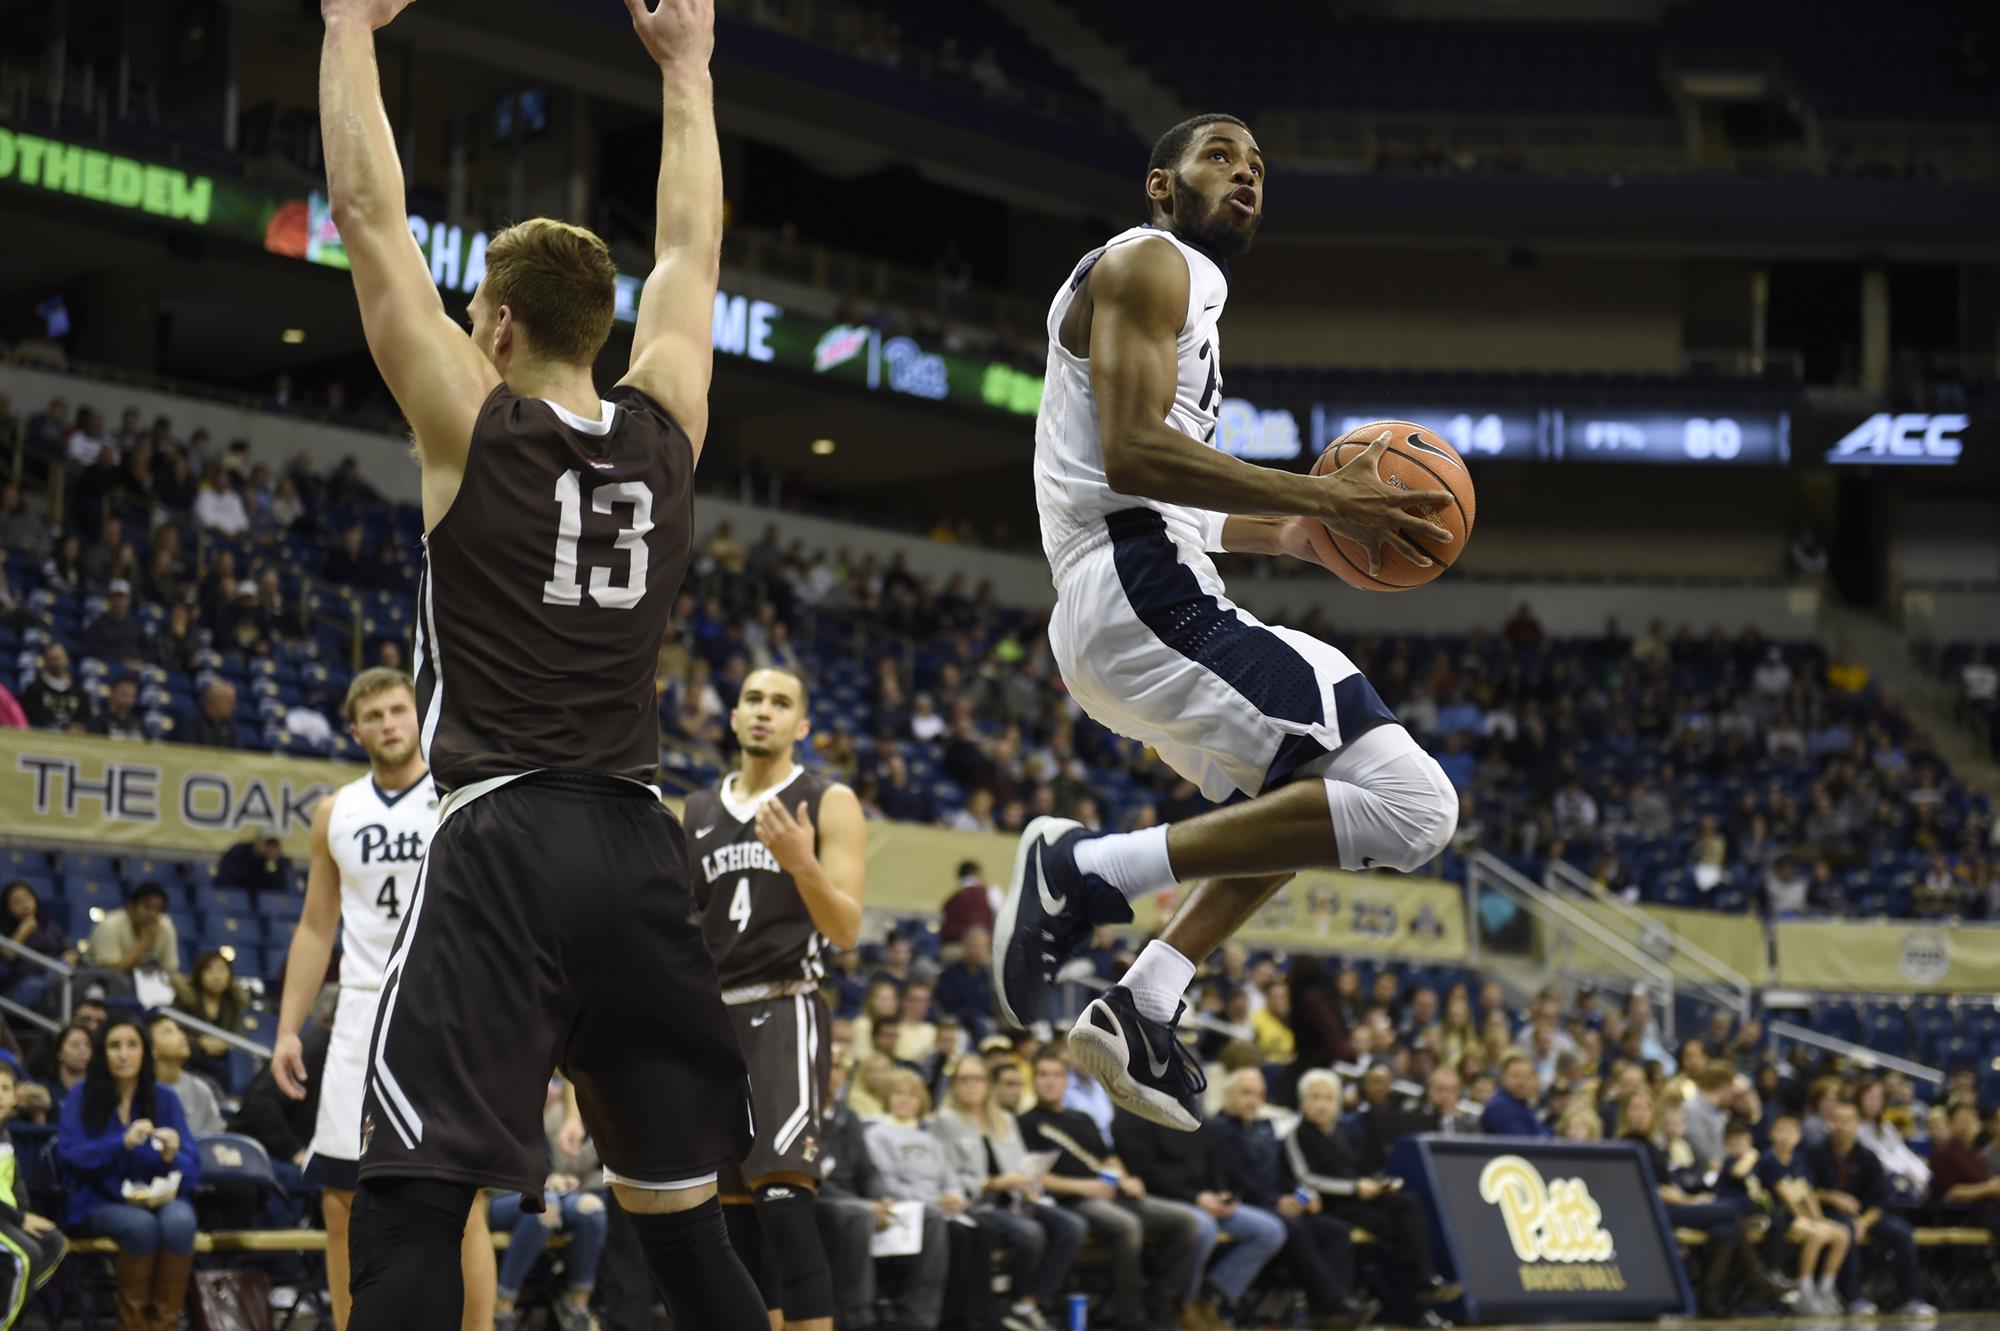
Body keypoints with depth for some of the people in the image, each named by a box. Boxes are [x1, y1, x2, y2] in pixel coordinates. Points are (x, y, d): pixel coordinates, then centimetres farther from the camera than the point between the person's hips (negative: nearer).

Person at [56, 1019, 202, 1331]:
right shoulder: (81, 1100, 1)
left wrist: (172, 1157, -22)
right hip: (98, 1204, -2)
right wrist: (122, 1143, -26)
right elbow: (68, 1156, -14)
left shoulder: (165, 1099, 5)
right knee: (140, 1224, -35)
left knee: (180, 1219, -33)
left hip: (156, 1198, 2)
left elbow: (192, 1171, 1)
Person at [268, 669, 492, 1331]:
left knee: (461, 1202, -7)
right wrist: (288, 1029, 9)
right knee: (343, 1203, 2)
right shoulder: (335, 813, 12)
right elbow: (316, 928, 16)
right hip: (363, 1018, 4)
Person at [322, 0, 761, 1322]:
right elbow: (690, 248, 25)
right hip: (643, 852, 5)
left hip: (504, 844, -5)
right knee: (687, 1223, 11)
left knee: (414, 1214, -10)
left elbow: (370, 217, 2)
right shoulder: (667, 430, 10)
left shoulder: (472, 424, -1)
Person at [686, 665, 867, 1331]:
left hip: (785, 1013, -6)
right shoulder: (697, 812, 15)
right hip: (712, 1019, 6)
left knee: (783, 1196, -21)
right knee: (735, 1209, 7)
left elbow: (846, 930, -9)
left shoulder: (829, 803, -1)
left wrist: (803, 864, -25)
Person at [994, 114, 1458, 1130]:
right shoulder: (1148, 263, -3)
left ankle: (1142, 1009, 18)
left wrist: (1284, 535, 26)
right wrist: (1320, 496, -20)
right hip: (1146, 598, -11)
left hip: (1107, 621, 11)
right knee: (1411, 807, -19)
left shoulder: (1182, 287, 28)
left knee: (1307, 799, 30)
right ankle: (1088, 872, -18)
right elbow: (1131, 452, -19)